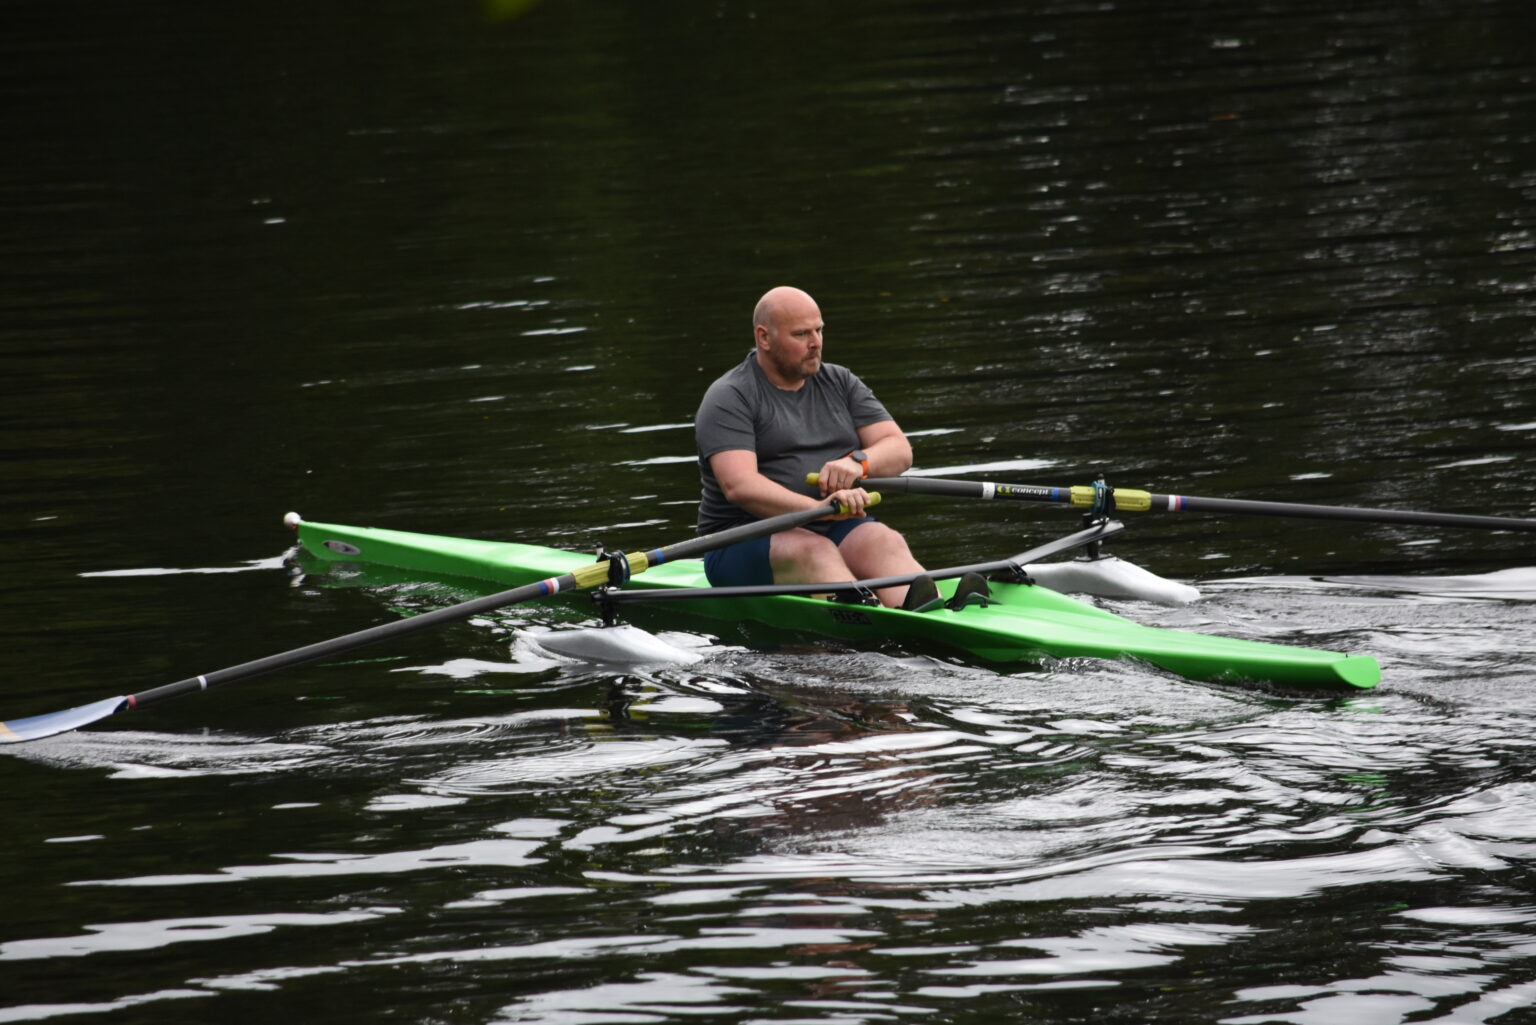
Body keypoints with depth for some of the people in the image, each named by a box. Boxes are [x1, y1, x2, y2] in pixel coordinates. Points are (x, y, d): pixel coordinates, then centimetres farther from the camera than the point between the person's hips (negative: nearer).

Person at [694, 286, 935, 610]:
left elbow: (900, 451, 8)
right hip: (745, 543, -4)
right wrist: (820, 508, -34)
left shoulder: (840, 383, 15)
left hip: (840, 533, 4)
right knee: (814, 551, -35)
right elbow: (739, 486, -20)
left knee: (886, 542, -27)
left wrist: (858, 462, -17)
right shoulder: (730, 398, -5)